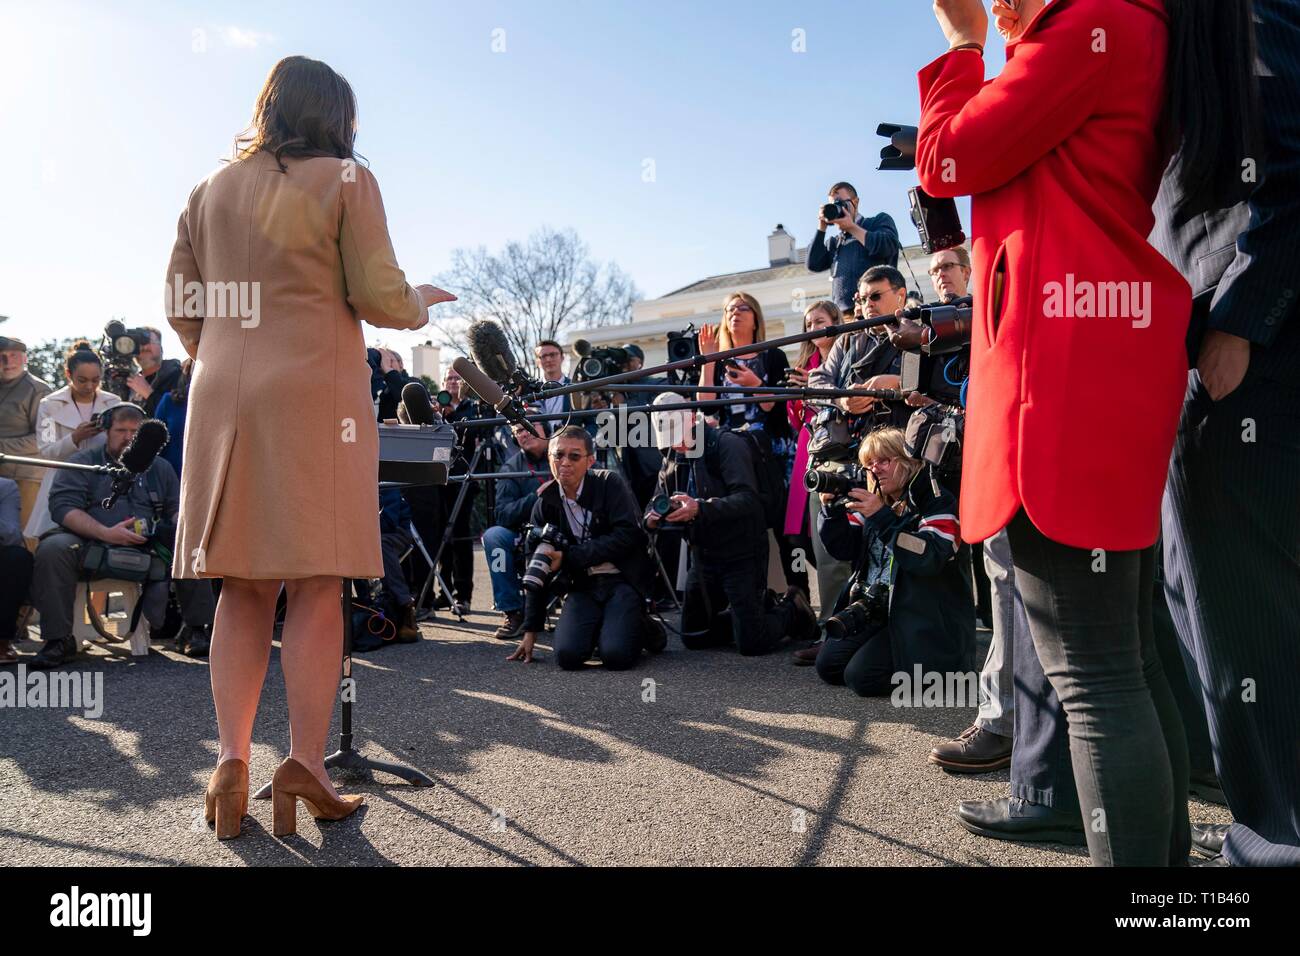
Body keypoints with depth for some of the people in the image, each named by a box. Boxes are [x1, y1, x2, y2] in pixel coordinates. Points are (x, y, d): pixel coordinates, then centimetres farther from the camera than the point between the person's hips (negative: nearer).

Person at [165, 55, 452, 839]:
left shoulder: (211, 191, 16)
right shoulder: (345, 179, 1)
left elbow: (180, 303, 15)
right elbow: (378, 298, -5)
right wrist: (423, 301, 15)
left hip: (224, 399, 5)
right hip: (316, 393, -5)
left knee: (243, 589, 8)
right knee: (318, 585, -2)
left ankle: (232, 760, 6)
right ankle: (306, 766, -2)